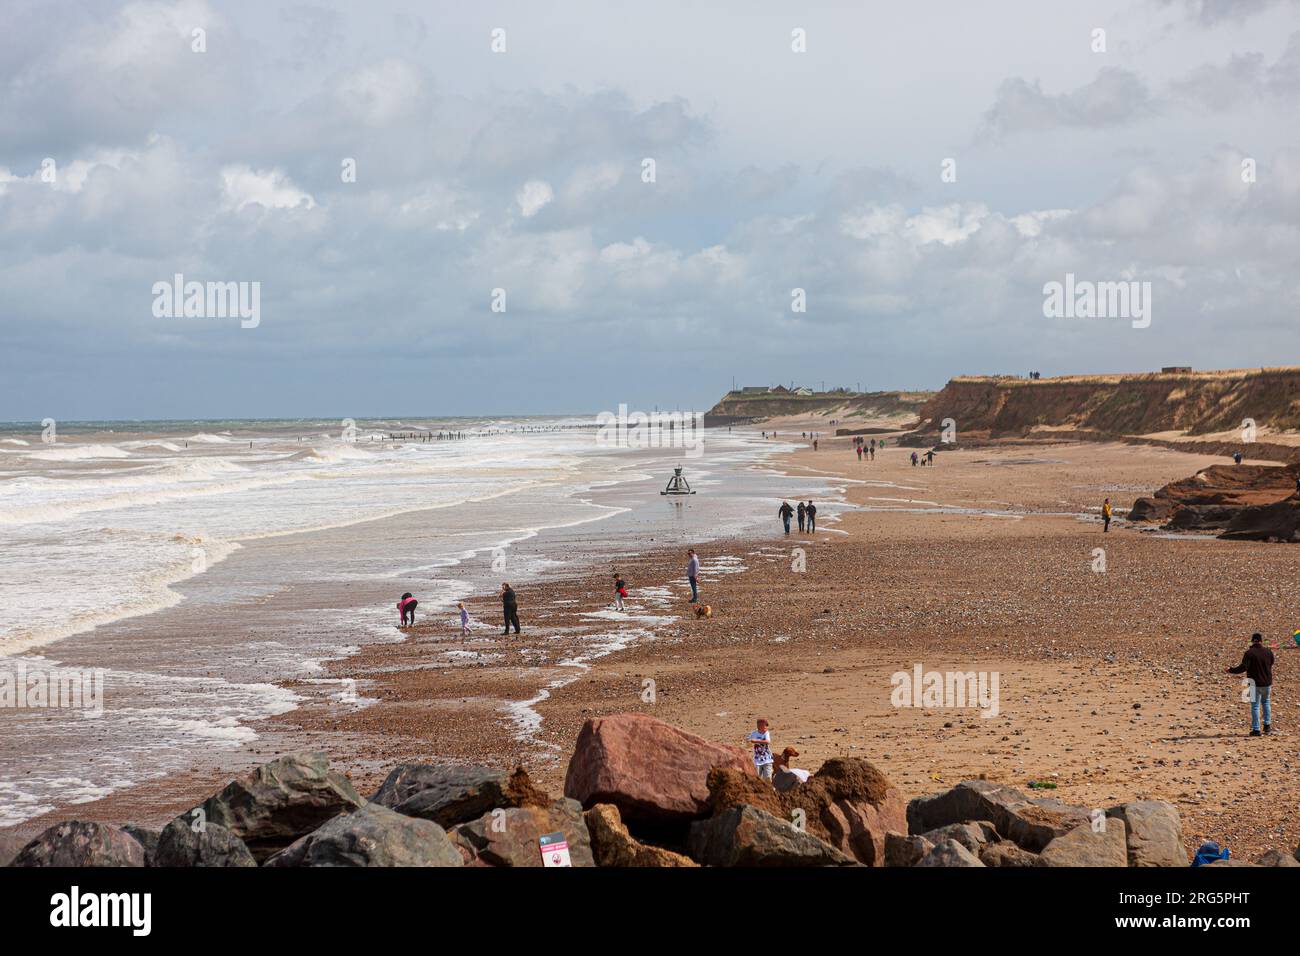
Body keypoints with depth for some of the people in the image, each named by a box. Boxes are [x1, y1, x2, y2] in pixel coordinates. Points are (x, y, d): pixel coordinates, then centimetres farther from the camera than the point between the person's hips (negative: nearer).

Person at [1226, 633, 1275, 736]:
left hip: (1255, 683, -4)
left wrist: (1231, 670, -7)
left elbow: (1243, 667, -20)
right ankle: (1267, 725, 24)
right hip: (1267, 683, 4)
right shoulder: (1268, 652, 0)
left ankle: (1256, 729, 3)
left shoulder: (1249, 653, -13)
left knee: (1255, 706, 3)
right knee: (1266, 702, 25)